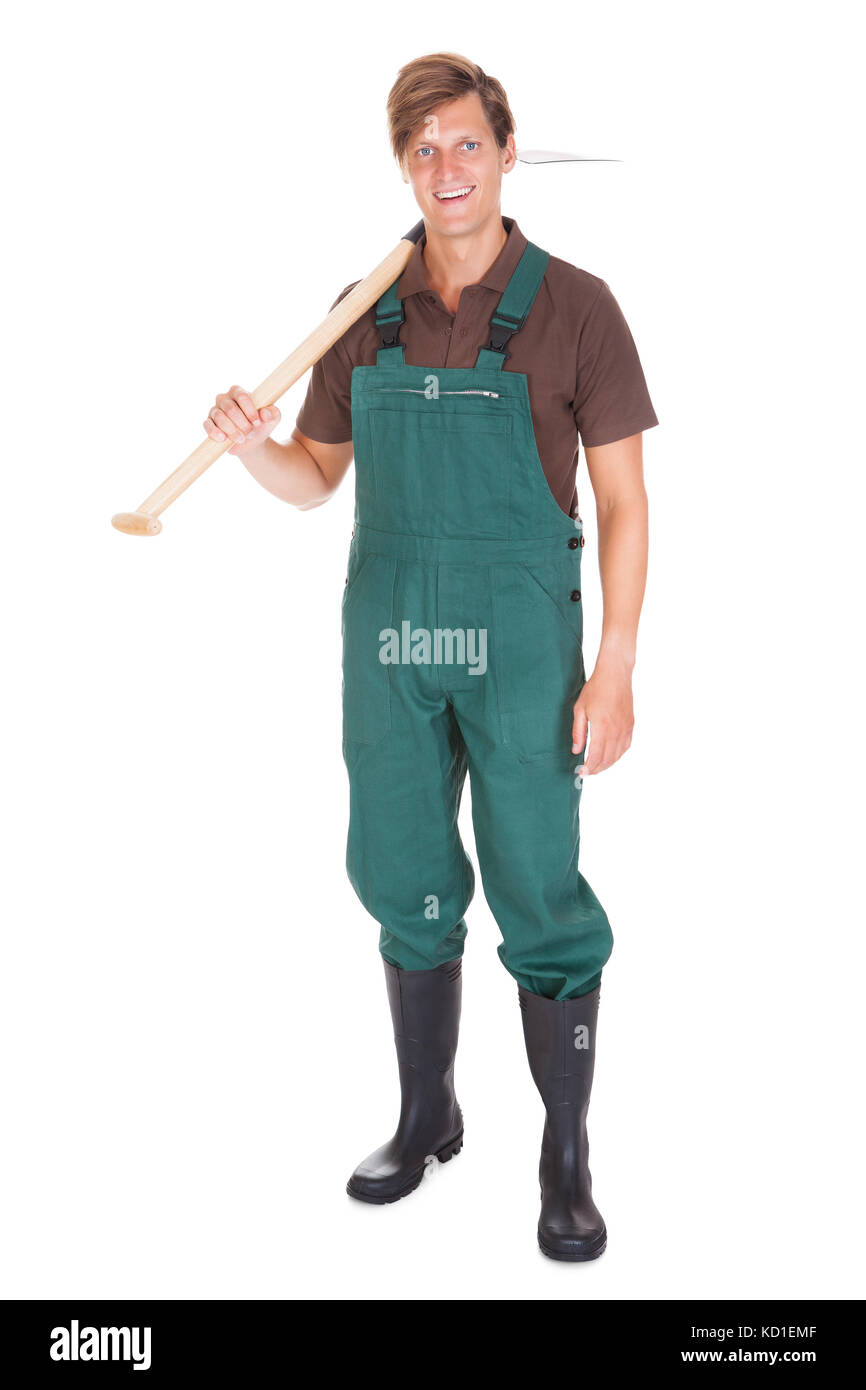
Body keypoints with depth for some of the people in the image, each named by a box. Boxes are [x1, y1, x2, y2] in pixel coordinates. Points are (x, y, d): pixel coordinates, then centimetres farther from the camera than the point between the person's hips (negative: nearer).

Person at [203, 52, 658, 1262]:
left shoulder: (572, 306, -5)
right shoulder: (364, 314, 6)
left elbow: (624, 499, -5)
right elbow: (318, 478, 12)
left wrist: (615, 670, -11)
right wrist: (252, 445, -11)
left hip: (519, 639, -4)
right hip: (386, 636, 4)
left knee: (539, 899, 2)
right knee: (407, 886, 13)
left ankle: (568, 1159, 19)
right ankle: (426, 1116, 32)